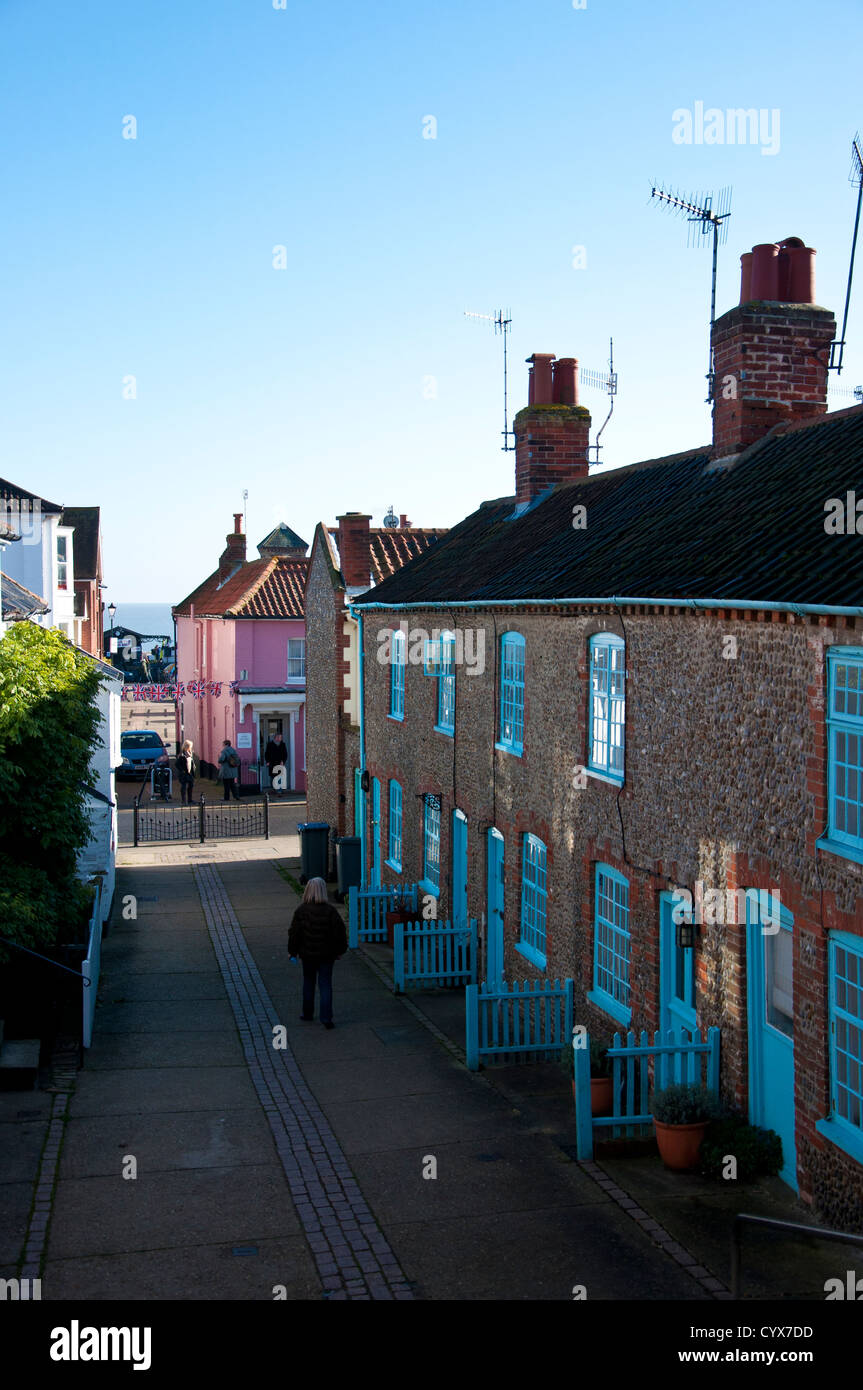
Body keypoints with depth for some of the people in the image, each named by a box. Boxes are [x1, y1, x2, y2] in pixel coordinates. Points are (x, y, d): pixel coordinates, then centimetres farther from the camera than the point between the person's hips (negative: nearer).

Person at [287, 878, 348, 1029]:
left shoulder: (301, 910, -11)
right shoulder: (330, 910, -12)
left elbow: (294, 932, -5)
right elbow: (340, 932, -8)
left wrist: (292, 951, 8)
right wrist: (340, 951, 5)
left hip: (308, 954, 1)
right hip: (326, 954, -1)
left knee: (308, 983, 19)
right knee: (325, 985, 4)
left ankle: (307, 1014, 28)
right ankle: (326, 1017, -3)